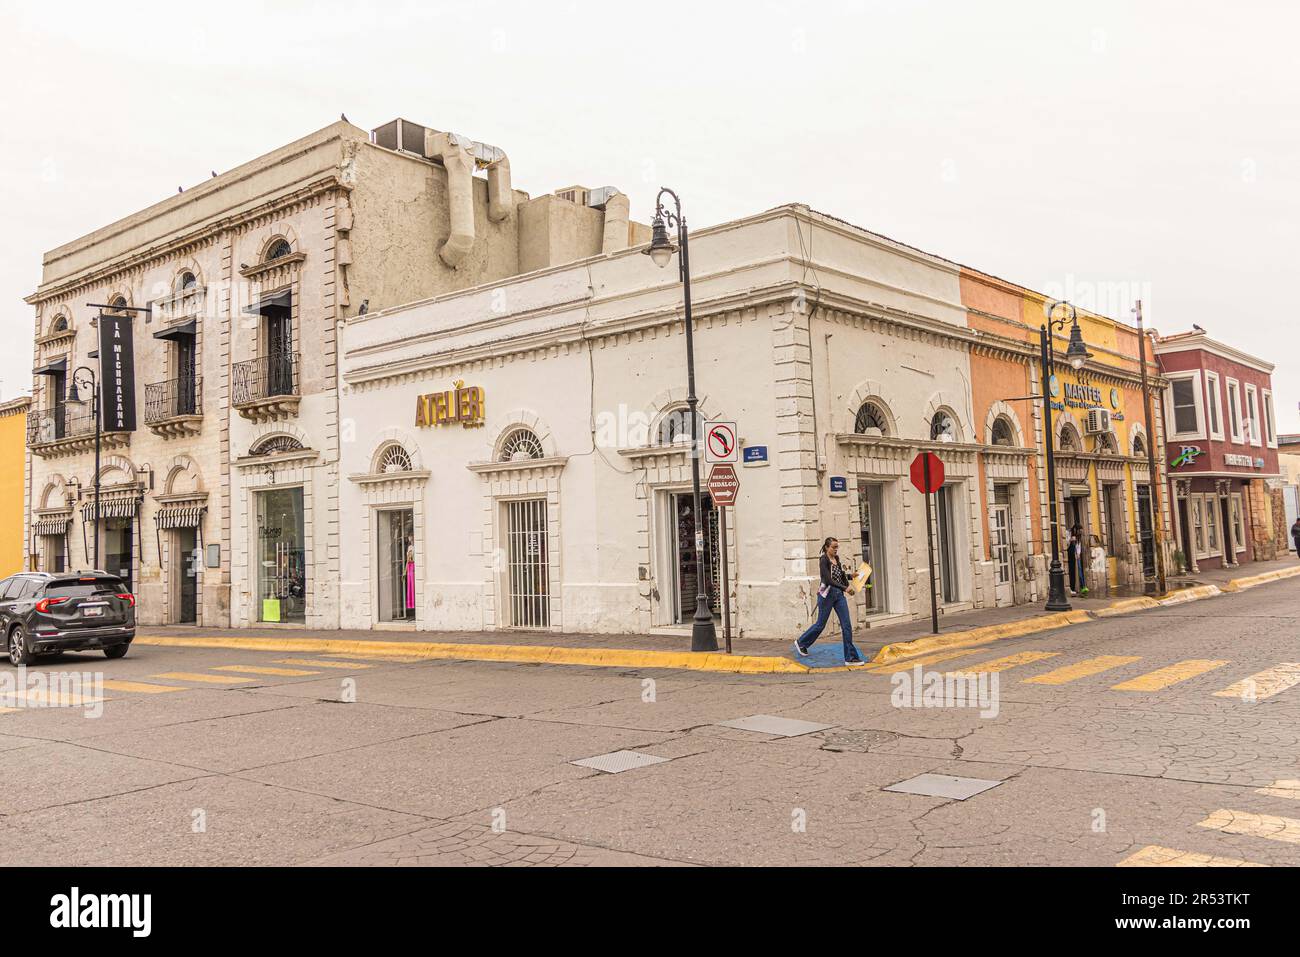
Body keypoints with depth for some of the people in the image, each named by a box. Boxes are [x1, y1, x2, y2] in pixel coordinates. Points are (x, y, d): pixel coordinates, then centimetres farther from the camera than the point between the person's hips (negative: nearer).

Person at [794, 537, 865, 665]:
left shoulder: (836, 559, 9)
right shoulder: (824, 560, -13)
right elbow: (828, 580, -22)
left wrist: (851, 575, 5)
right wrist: (845, 588, -25)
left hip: (839, 595, 7)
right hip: (827, 594, -7)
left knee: (847, 625, -1)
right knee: (821, 624, 7)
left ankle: (851, 657, 1)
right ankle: (801, 642, 31)